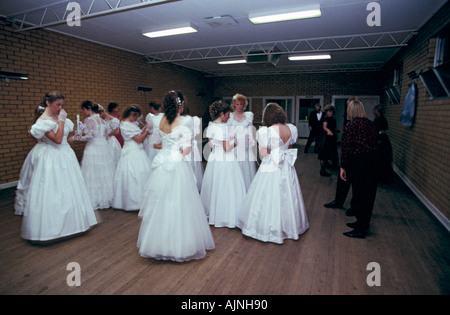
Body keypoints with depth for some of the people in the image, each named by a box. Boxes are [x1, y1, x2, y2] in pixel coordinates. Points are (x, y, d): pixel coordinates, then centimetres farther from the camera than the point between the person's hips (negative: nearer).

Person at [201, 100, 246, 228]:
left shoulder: (210, 126, 5)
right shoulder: (224, 127, -20)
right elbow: (227, 148, -19)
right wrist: (236, 142, -3)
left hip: (213, 159, 8)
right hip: (225, 161, -8)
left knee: (214, 187, 20)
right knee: (227, 189, 2)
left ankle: (211, 211, 34)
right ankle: (227, 216, 12)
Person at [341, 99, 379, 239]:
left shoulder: (350, 125, -12)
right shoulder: (372, 124, 6)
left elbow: (346, 148, -13)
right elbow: (374, 143, 5)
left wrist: (343, 167, -8)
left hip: (358, 163, -7)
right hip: (373, 161, 7)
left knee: (359, 195, 2)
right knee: (369, 193, 16)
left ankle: (360, 229, 11)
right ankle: (364, 223, 32)